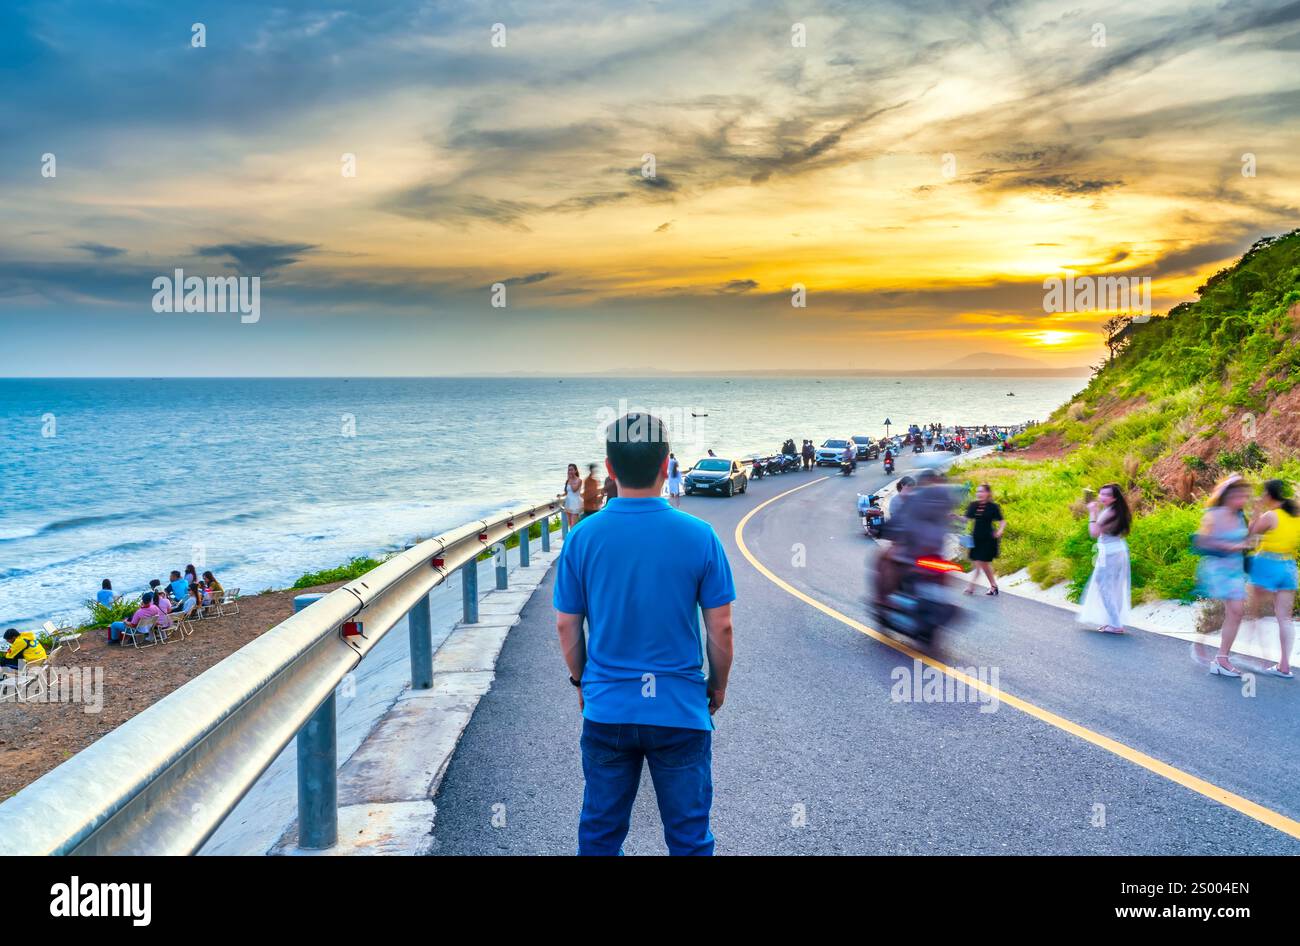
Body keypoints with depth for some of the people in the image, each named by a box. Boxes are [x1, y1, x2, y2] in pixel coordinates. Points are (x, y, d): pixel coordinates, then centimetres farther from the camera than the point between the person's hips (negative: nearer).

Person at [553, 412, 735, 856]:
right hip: (680, 711, -1)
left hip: (606, 710, 2)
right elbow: (720, 627, -6)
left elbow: (566, 625, 0)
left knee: (600, 834, 17)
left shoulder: (583, 536, -8)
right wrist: (718, 684, 11)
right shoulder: (699, 536, -12)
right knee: (689, 836, 13)